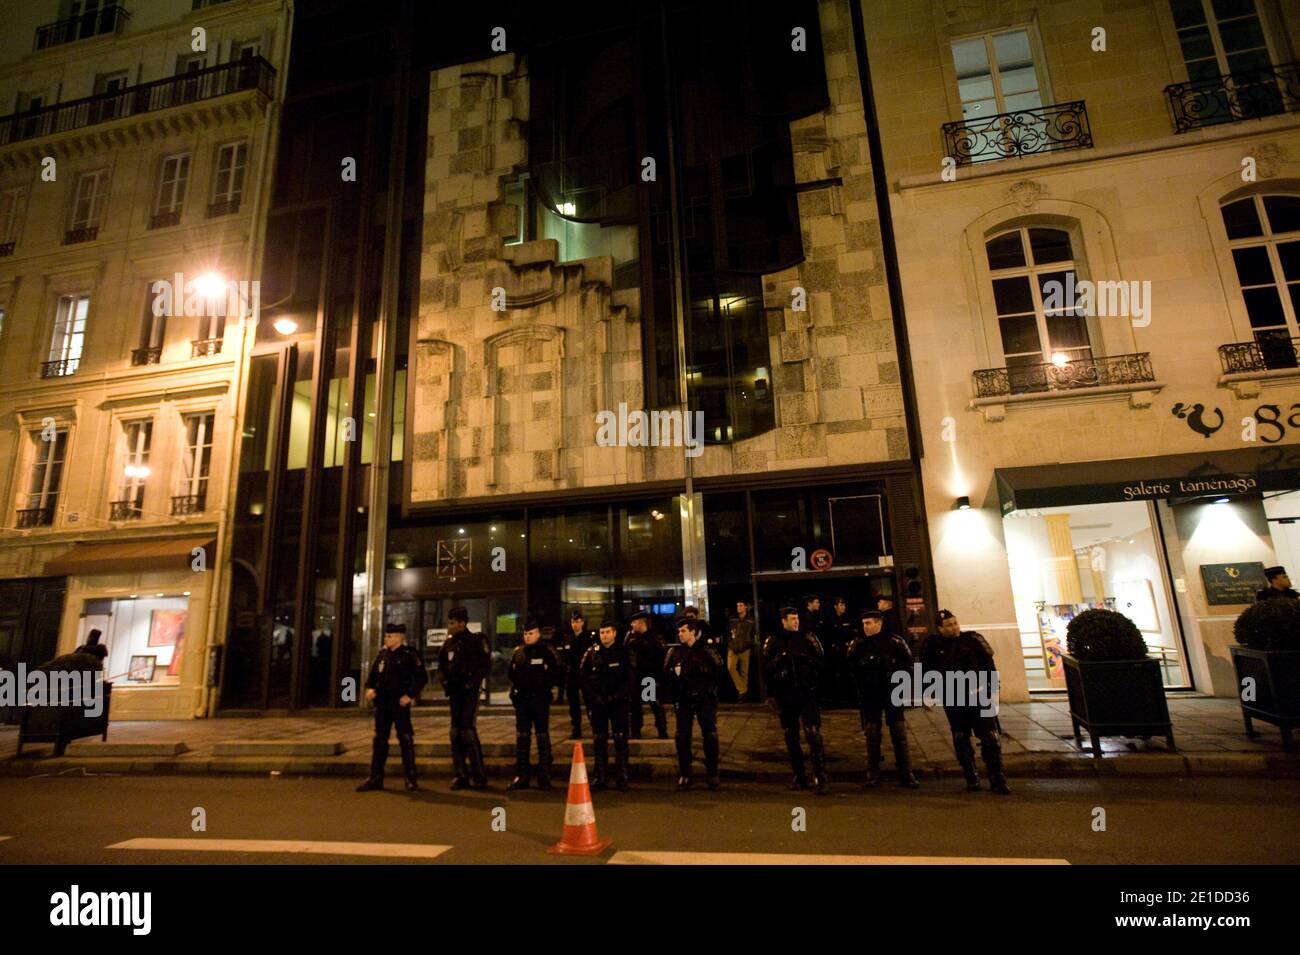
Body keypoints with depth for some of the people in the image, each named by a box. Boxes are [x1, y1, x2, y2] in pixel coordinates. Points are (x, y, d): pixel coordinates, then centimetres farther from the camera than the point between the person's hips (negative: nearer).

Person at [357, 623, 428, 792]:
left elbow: (422, 677, -11)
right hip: (382, 703, 6)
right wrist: (369, 688, -3)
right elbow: (373, 674, 16)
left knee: (406, 740, 1)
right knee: (379, 740, 11)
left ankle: (411, 779, 10)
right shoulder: (382, 654, 8)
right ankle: (375, 778, 22)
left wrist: (410, 695, -18)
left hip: (400, 704, -6)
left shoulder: (409, 654, -8)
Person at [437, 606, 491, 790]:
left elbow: (486, 665, -9)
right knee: (455, 732, 7)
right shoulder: (449, 643, 12)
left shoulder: (477, 641, -6)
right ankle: (461, 775, 17)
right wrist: (444, 680, 3)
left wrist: (471, 682, -16)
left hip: (469, 692, -6)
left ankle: (478, 776, -1)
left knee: (468, 731, -11)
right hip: (454, 692, 6)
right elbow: (441, 666, 20)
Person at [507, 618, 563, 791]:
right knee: (522, 737, 9)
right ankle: (521, 775, 16)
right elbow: (511, 672, 18)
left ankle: (544, 776, 10)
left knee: (543, 736, 2)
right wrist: (514, 688, 5)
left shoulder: (547, 652, -4)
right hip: (521, 699, 4)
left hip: (540, 699, -4)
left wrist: (545, 685, -11)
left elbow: (558, 674, -4)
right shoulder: (518, 652, 9)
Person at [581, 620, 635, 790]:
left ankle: (622, 776, 9)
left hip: (618, 702, -2)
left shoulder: (623, 653, -3)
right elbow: (584, 679, 4)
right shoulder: (591, 654, 4)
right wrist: (594, 697, -7)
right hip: (597, 703, 2)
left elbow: (630, 680, -4)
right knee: (599, 741, 7)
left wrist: (616, 696, -12)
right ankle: (600, 775, 17)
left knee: (621, 740, 1)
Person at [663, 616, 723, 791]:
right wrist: (674, 672, -17)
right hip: (683, 699, 3)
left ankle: (712, 774, 17)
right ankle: (684, 775, 19)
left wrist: (699, 670, -19)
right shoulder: (674, 651, 6)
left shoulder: (706, 650, -3)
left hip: (704, 698, -2)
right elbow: (665, 673, 2)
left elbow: (718, 669, -12)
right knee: (682, 737, 6)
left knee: (710, 736, 2)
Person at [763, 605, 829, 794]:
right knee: (791, 736, 10)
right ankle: (799, 776, 23)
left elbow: (820, 661, -1)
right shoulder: (773, 641, 1)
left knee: (813, 733, -10)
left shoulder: (807, 637, -1)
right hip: (785, 694, 2)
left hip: (807, 692, -2)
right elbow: (765, 668, 0)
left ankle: (820, 776, -1)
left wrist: (806, 658, -18)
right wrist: (778, 659, -16)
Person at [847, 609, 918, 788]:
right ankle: (873, 775, 16)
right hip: (869, 694, 1)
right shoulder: (858, 643, 0)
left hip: (892, 693, -1)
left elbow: (907, 664, 0)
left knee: (899, 733, 4)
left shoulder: (895, 641, -4)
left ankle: (906, 774, 12)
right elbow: (850, 665, 0)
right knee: (872, 735, 7)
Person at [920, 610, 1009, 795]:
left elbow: (989, 664, 4)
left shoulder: (972, 639, -1)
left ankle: (997, 779, 6)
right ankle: (971, 778, 20)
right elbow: (926, 672, 8)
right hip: (952, 700, 1)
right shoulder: (933, 645, -1)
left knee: (990, 737, -3)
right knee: (961, 740, 8)